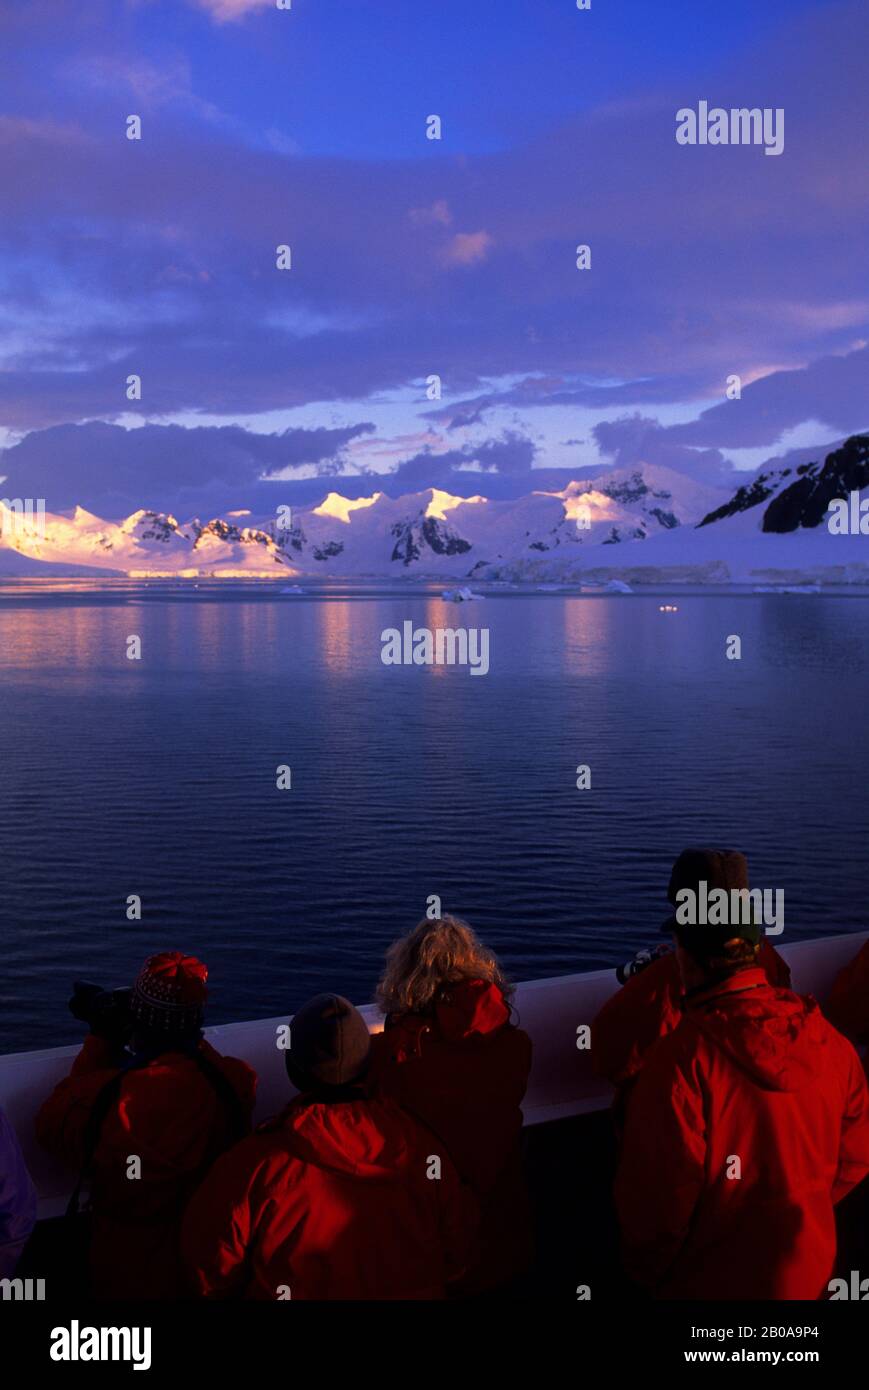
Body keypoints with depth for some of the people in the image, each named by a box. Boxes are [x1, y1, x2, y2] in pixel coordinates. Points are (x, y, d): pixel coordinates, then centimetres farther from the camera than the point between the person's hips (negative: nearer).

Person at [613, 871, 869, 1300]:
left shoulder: (681, 1059, -30)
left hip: (709, 1281, -4)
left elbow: (657, 1197, -22)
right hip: (808, 1270, 5)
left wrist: (646, 1271, -3)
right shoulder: (831, 1042, -13)